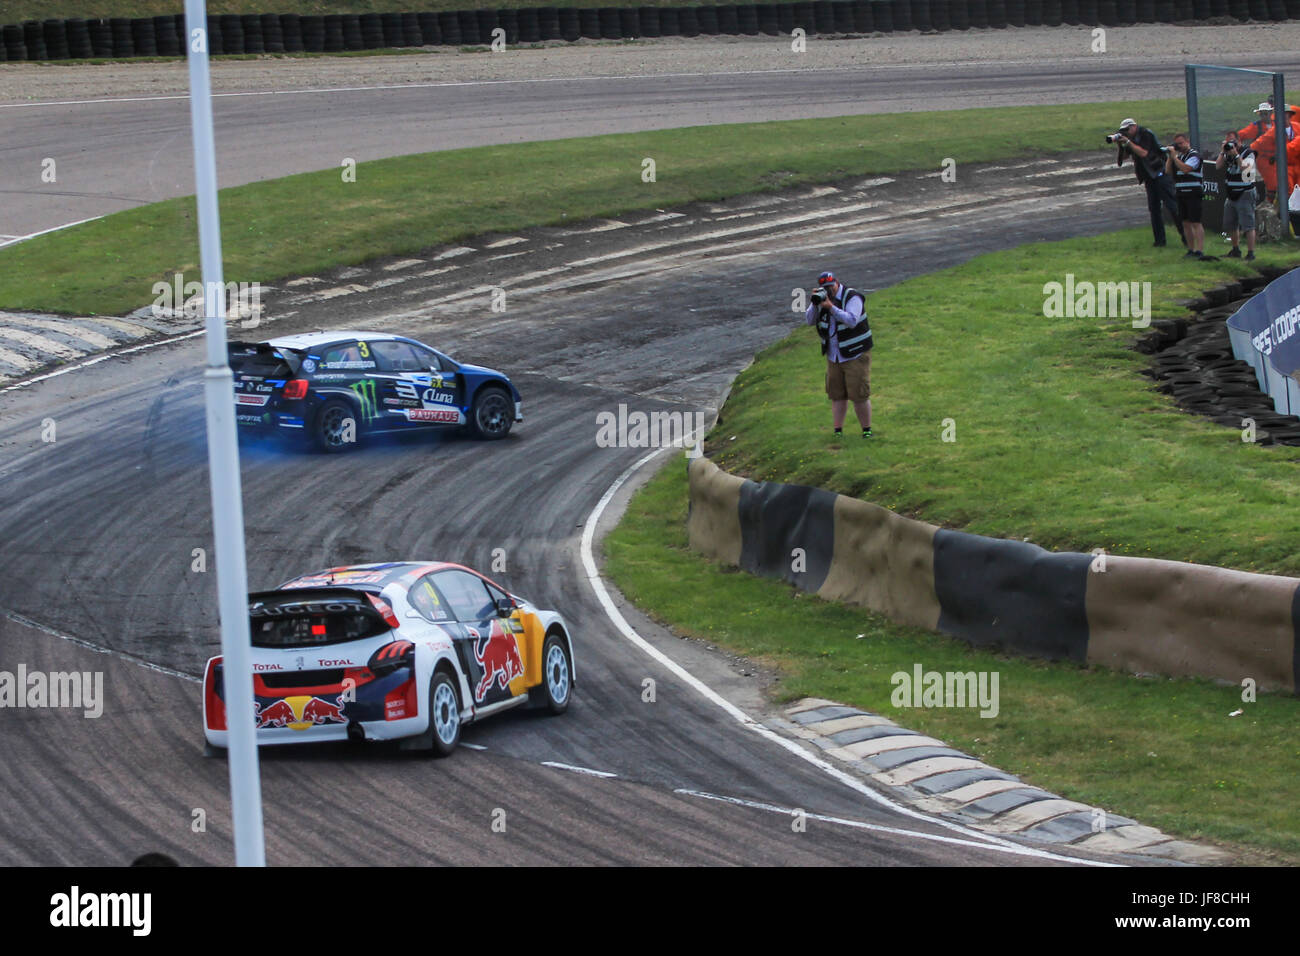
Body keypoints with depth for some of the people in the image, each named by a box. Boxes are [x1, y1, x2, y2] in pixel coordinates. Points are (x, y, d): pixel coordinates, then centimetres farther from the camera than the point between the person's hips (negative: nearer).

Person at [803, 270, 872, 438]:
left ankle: (866, 429, 6)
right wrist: (815, 303, -19)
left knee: (859, 395, -6)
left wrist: (831, 307, -34)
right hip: (834, 357, 5)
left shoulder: (852, 298, -15)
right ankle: (837, 430, 10)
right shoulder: (822, 298, 3)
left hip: (855, 355, -5)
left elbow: (851, 320, -28)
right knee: (836, 395, 5)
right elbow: (809, 320, -2)